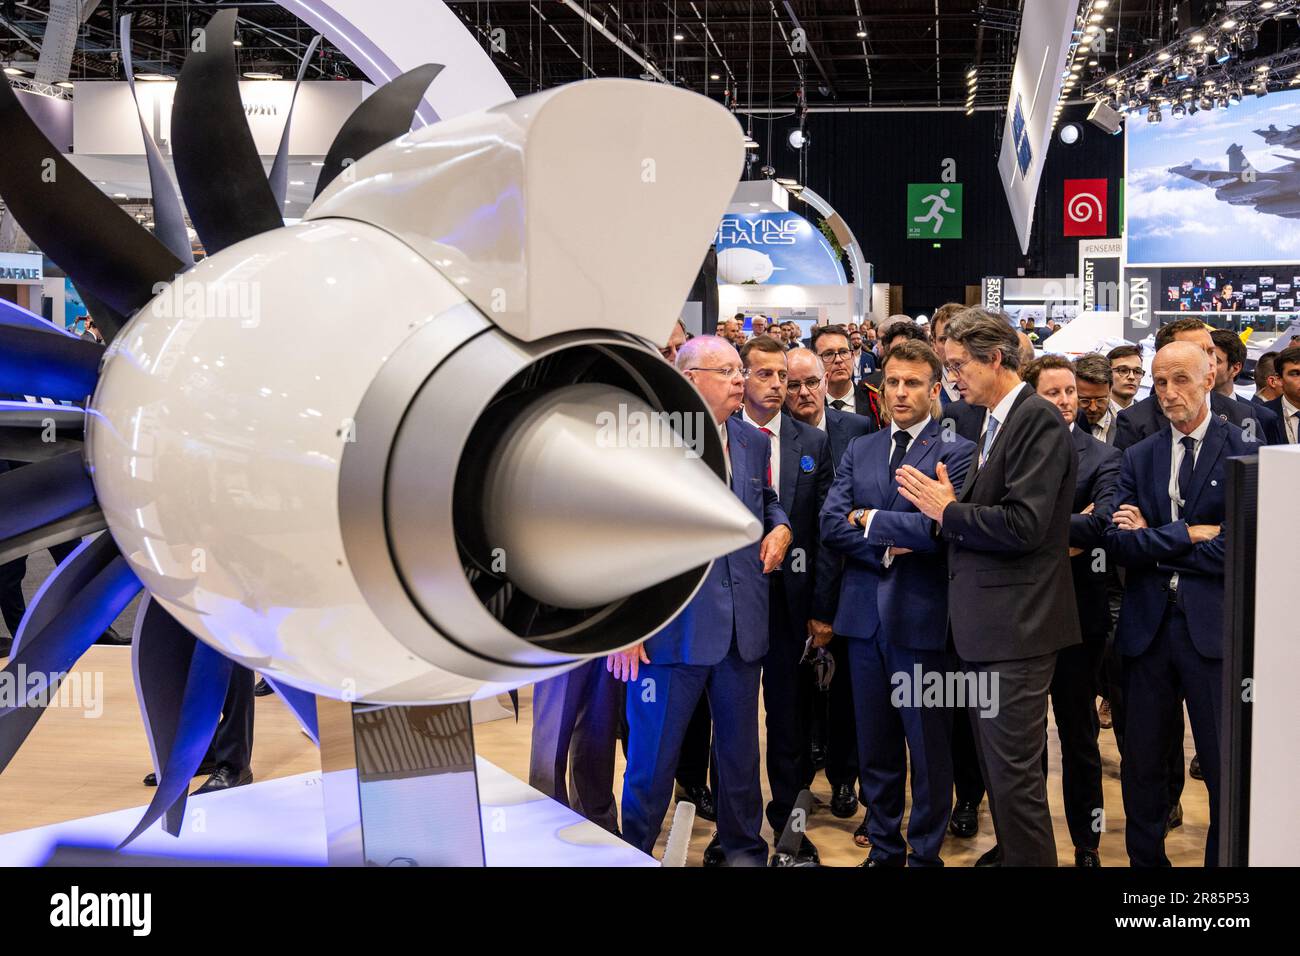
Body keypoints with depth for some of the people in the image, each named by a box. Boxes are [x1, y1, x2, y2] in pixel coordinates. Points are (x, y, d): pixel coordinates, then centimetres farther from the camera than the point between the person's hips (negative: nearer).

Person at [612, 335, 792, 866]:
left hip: (742, 625, 5)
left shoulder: (753, 441, 10)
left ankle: (743, 847, 35)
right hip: (671, 626, -5)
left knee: (740, 748, 18)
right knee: (652, 757, 5)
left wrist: (780, 526, 4)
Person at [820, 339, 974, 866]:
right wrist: (886, 550, -14)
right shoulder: (859, 451, 11)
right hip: (865, 615, 5)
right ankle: (883, 846, 29)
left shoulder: (956, 452, -6)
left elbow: (940, 527, -20)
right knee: (875, 744, 15)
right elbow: (831, 525, 1)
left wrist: (871, 521, -9)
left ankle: (925, 852, 20)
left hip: (921, 616, -5)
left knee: (928, 746, 6)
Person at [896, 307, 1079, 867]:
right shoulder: (995, 422, 16)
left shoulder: (1037, 420, -14)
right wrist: (949, 507, -1)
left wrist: (948, 511, -12)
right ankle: (1011, 854, 28)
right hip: (986, 627, 10)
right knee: (996, 768, 17)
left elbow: (1023, 525, -23)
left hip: (1016, 627, -10)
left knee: (1013, 774, -5)